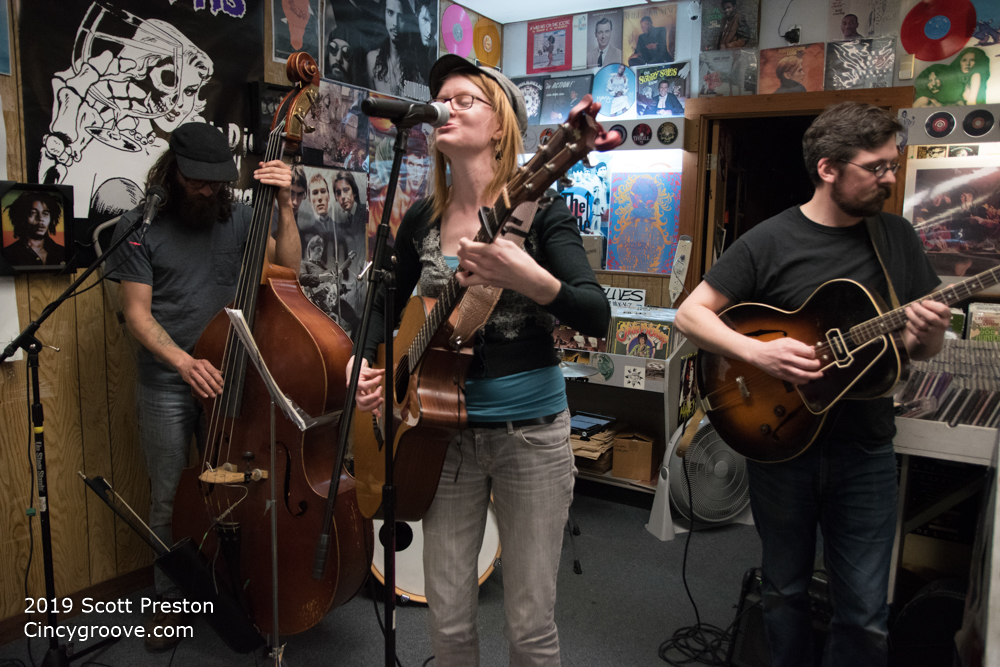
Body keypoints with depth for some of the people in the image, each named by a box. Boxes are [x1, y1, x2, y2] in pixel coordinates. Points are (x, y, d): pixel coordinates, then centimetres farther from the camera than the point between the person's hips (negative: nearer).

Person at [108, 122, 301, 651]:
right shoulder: (141, 225, -5)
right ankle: (170, 599, 30)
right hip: (167, 385, -2)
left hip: (227, 374, 2)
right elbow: (137, 313, -8)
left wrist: (284, 206, -19)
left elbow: (288, 266, -9)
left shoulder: (237, 216, 2)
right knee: (170, 498, 9)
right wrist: (185, 363, -22)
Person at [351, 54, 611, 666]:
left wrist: (530, 280, -37)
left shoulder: (539, 210, -8)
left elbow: (597, 320, -19)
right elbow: (391, 304, 19)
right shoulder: (421, 221, 5)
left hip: (531, 431, -3)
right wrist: (369, 363, 1)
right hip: (447, 429, 4)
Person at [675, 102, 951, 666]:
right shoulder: (769, 243, -8)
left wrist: (931, 335, -15)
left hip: (864, 451, 2)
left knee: (867, 614, 7)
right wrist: (758, 352, -24)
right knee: (786, 590, 16)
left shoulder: (897, 237, 2)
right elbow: (691, 313, -9)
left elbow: (923, 349, 8)